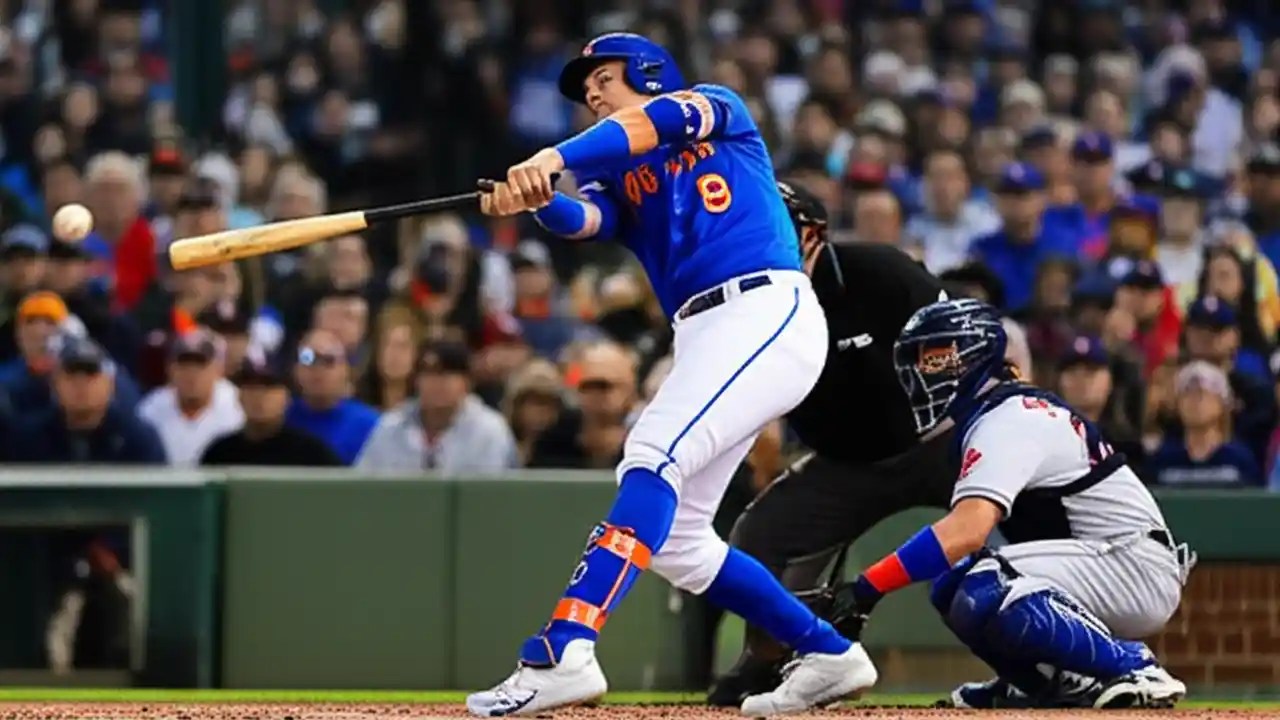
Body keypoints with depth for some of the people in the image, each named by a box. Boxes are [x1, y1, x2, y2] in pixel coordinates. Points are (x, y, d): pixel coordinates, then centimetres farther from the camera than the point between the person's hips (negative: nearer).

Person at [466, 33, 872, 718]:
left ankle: (563, 652, -40)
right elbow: (582, 220, 0)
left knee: (654, 455, -26)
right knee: (671, 539, 8)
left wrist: (551, 159, -30)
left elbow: (652, 123, -13)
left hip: (766, 312, -9)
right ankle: (830, 655, 20)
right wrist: (535, 198, -25)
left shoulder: (718, 106, 9)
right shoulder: (618, 181, 23)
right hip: (704, 339, 9)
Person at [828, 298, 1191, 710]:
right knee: (952, 588, 9)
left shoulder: (1007, 420, -15)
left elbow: (967, 532, -29)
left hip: (1139, 570, -10)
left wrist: (869, 586, -32)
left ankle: (1133, 668, -20)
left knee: (984, 594, -28)